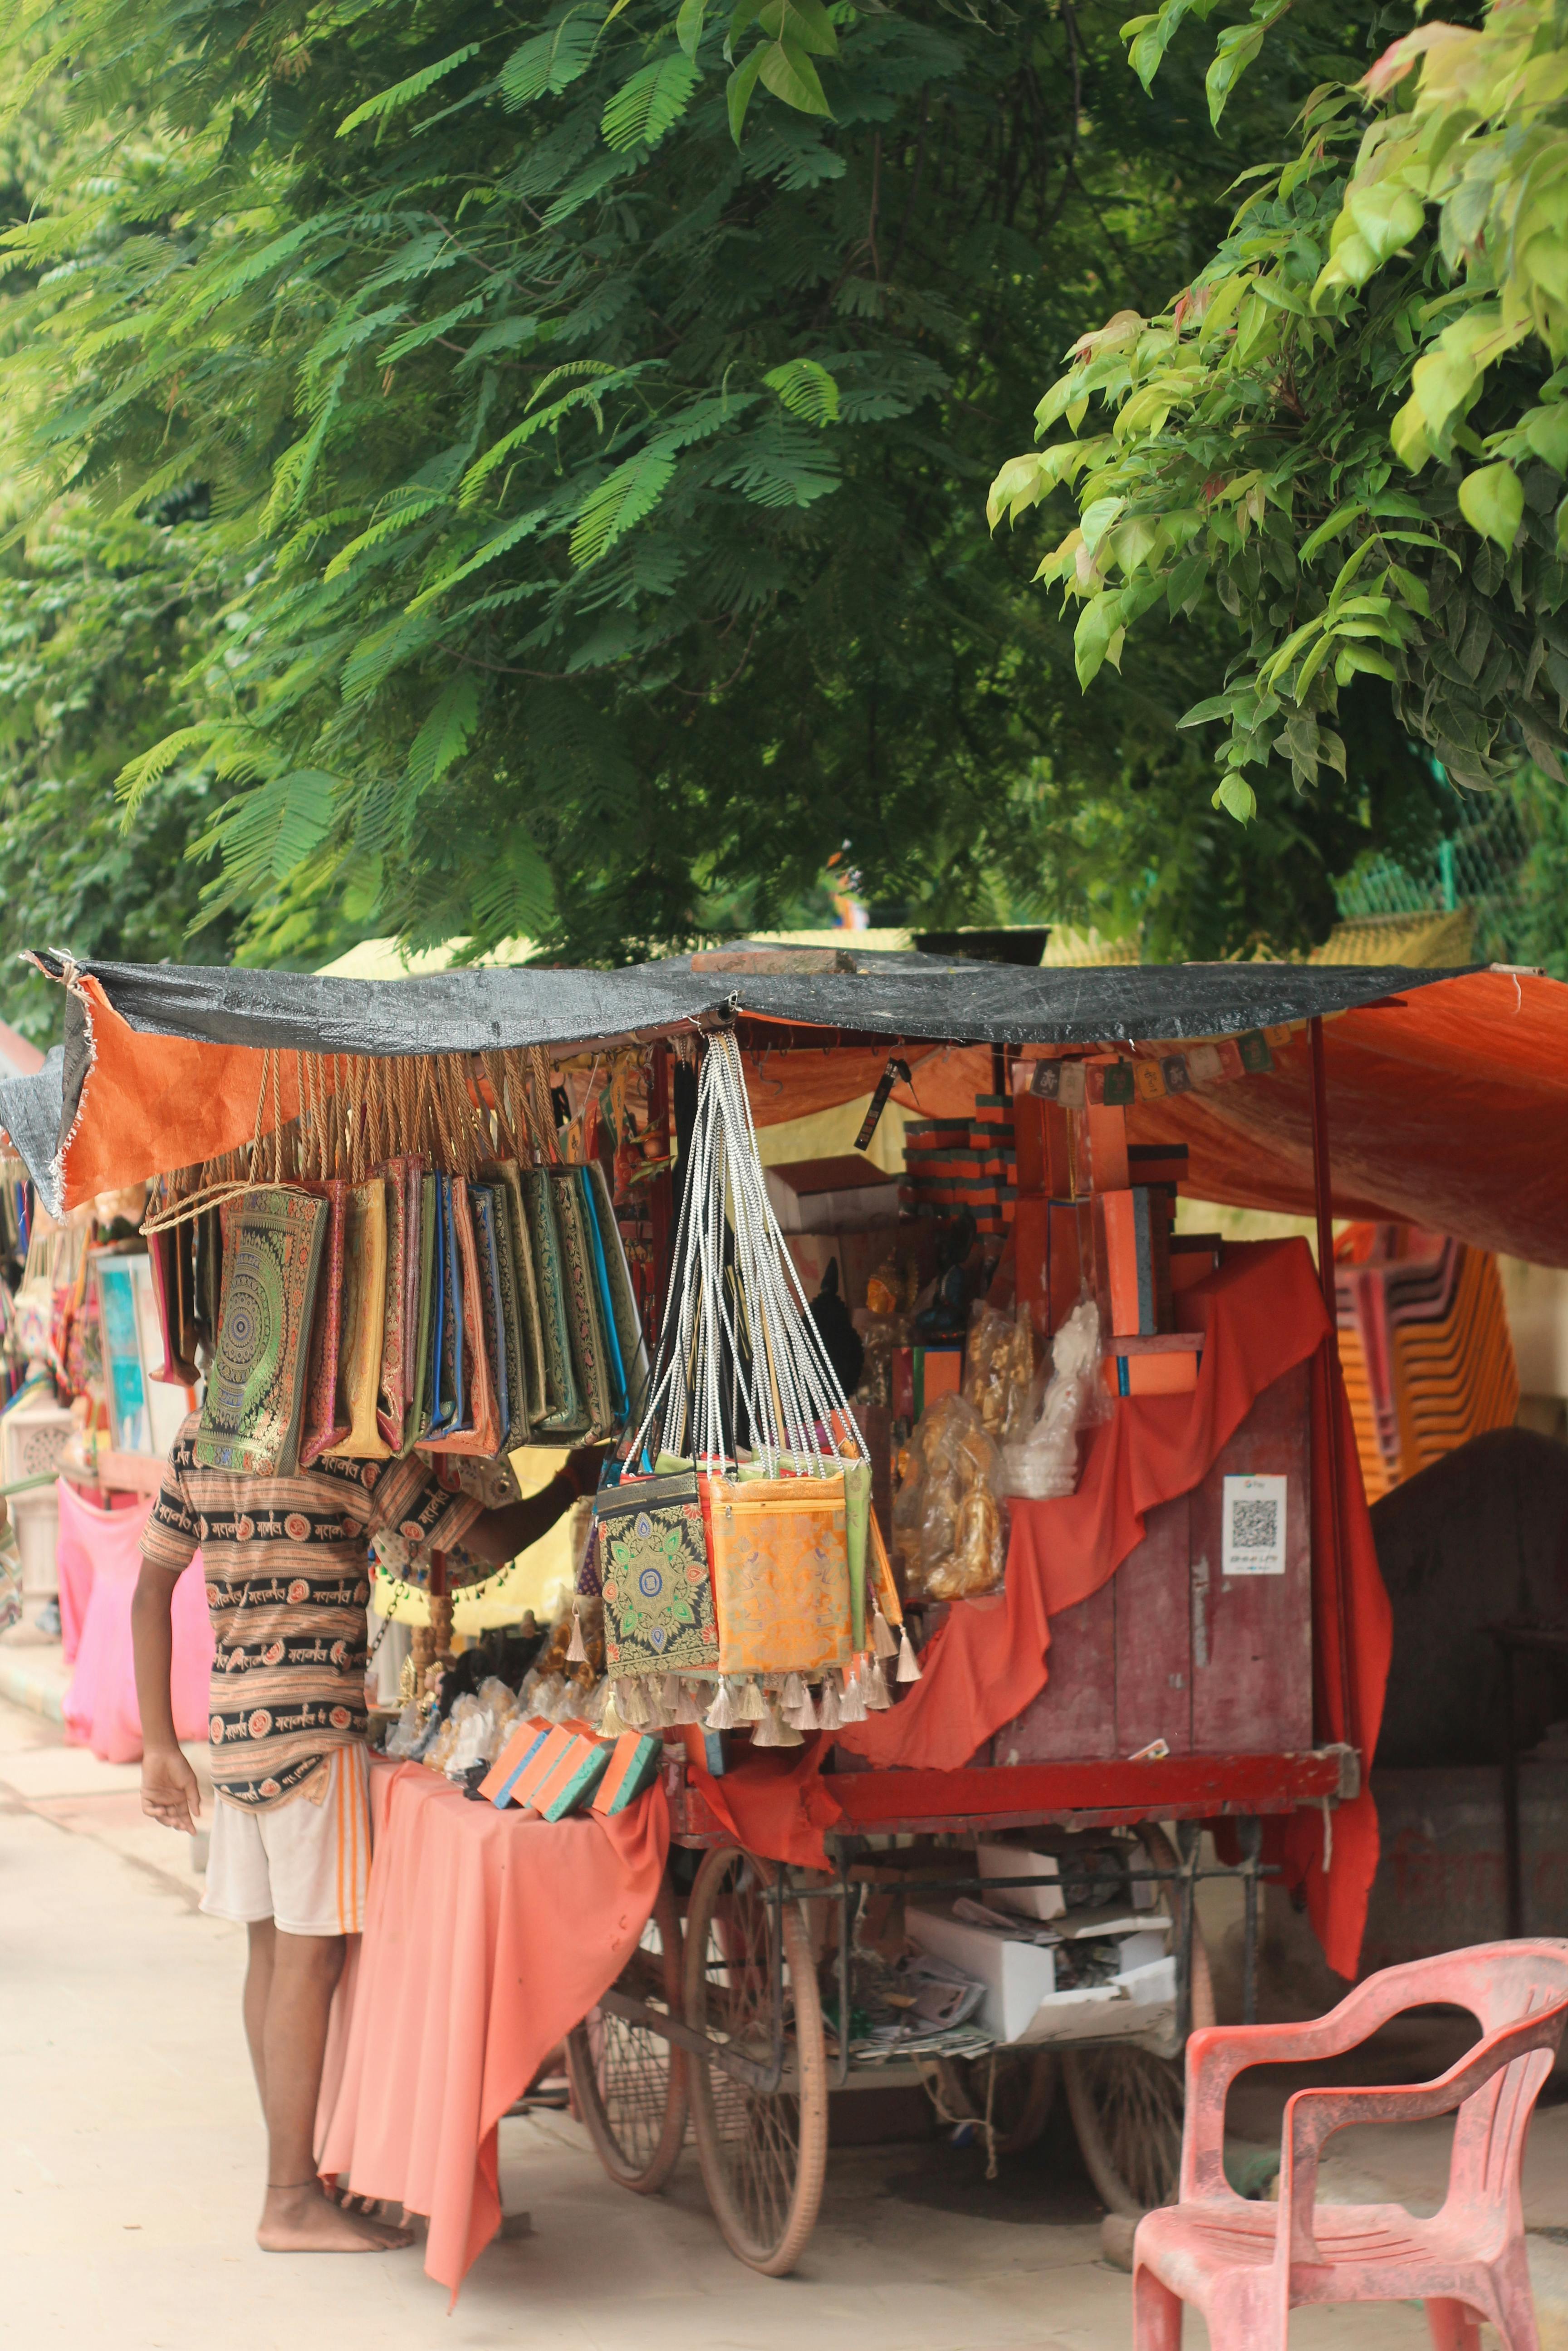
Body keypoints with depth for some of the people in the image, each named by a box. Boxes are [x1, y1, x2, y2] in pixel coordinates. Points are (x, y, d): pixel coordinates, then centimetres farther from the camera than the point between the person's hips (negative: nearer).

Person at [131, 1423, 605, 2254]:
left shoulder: (201, 1437, 10)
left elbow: (151, 1593, 12)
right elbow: (491, 1542, -8)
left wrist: (160, 1746, 15)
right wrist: (575, 1481, 10)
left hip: (231, 1719, 8)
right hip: (315, 1719, -8)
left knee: (270, 1948, 14)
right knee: (311, 1957, -4)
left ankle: (293, 2165, 23)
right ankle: (292, 2201, -2)